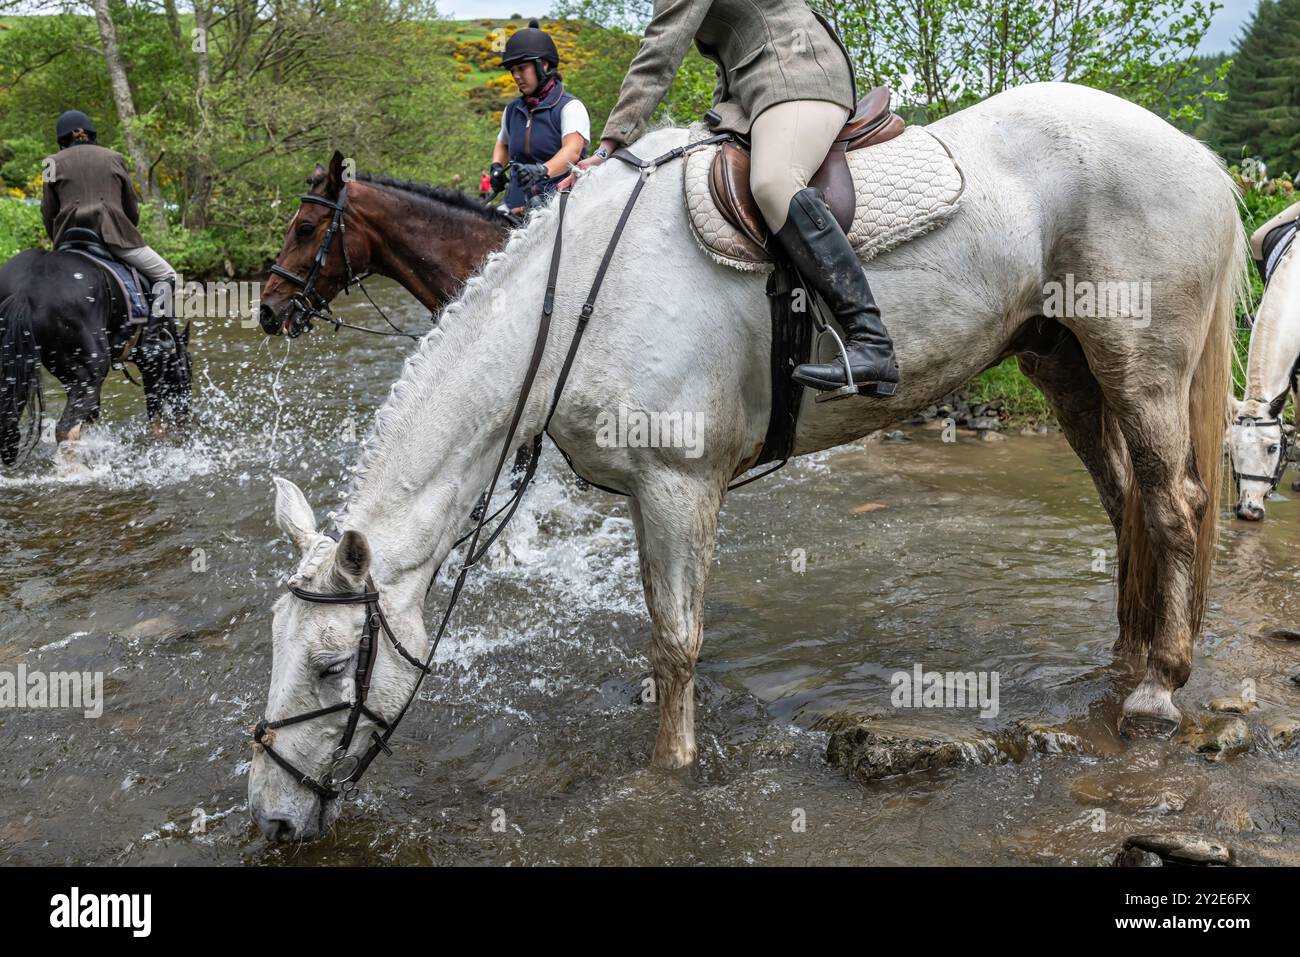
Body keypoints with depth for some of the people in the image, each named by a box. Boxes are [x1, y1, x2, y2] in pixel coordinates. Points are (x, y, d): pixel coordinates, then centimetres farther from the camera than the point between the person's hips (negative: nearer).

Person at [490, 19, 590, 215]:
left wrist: (543, 171, -41)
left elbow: (572, 151, -22)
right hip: (517, 208, 5)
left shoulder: (570, 107, -5)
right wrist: (496, 166, 12)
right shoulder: (512, 110, 15)